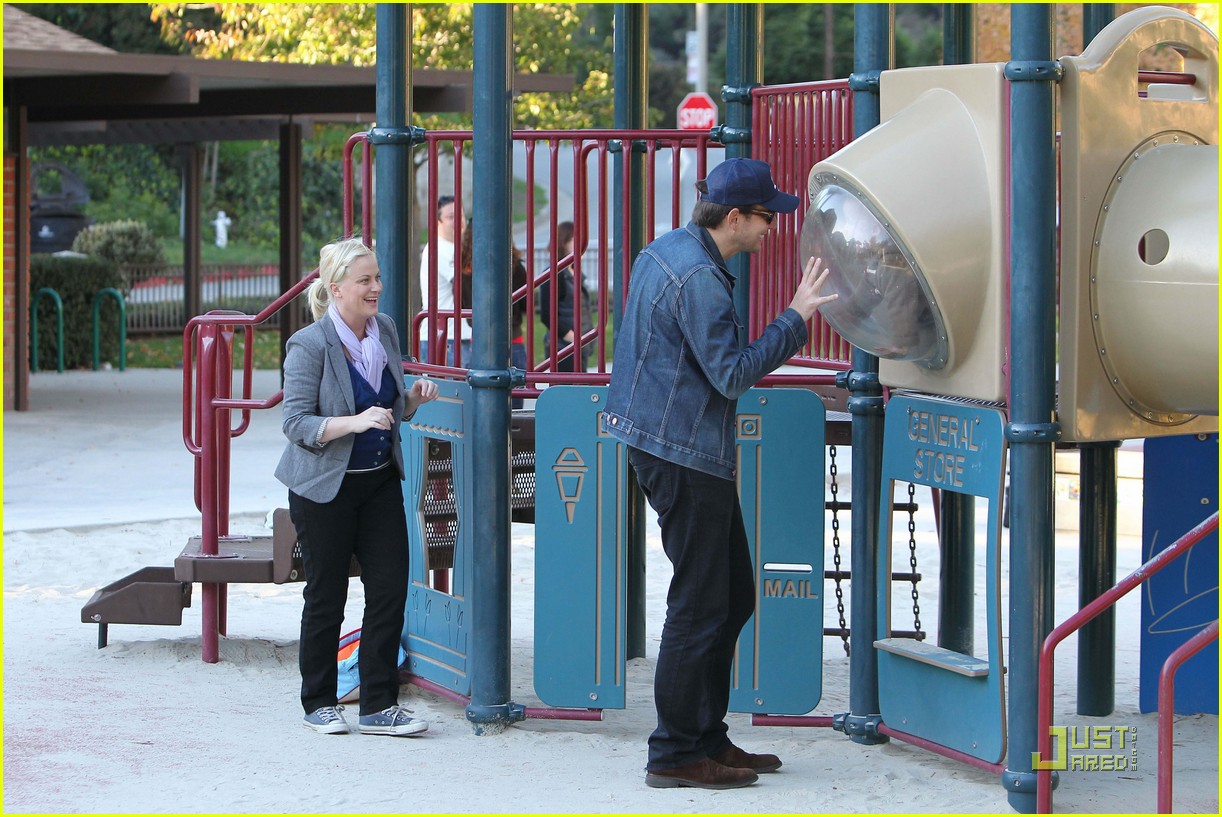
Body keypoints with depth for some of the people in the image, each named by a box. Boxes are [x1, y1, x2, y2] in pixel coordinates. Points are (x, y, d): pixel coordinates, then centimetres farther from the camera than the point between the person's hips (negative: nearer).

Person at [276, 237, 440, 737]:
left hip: (380, 480, 6)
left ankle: (379, 706, 6)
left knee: (390, 588, -1)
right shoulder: (309, 345, -15)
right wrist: (354, 422, -29)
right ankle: (319, 703, 20)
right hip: (324, 486, -6)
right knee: (326, 597, 4)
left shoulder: (385, 331, 4)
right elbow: (296, 423, -17)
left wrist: (414, 399, -5)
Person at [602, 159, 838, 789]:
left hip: (663, 443, 11)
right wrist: (795, 319, -16)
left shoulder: (666, 251, 13)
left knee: (733, 595, 15)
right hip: (682, 453, -11)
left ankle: (707, 737, 20)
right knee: (701, 604, -5)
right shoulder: (698, 278, -20)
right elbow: (732, 374, -21)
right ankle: (676, 754, 1)